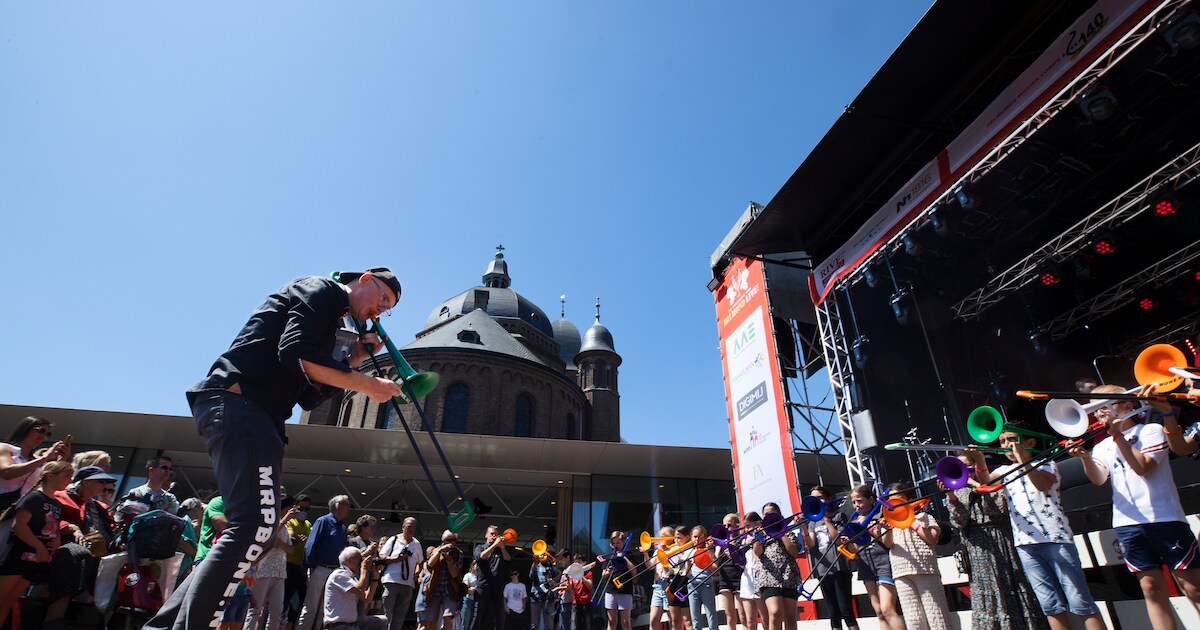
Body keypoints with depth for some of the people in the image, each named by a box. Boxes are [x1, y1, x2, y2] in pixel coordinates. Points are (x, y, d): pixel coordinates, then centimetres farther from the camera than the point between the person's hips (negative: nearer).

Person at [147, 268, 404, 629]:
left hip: (251, 414, 10)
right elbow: (295, 351, -17)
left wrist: (353, 358, 17)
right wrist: (366, 385, -14)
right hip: (237, 403, -10)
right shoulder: (324, 290, 1)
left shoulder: (331, 325, 29)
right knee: (258, 524, -20)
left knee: (251, 530, 8)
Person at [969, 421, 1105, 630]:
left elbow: (1042, 484, -16)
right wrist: (979, 460, -25)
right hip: (1025, 544, 4)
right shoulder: (1005, 470, 17)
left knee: (1081, 603, -4)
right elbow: (985, 480, -6)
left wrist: (1021, 457, -18)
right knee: (1051, 605, 5)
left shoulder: (1046, 464, 6)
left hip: (1055, 538, -4)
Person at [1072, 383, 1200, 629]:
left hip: (1163, 518, -3)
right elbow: (1098, 479, -5)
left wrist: (1118, 436, -16)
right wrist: (1085, 457, -23)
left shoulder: (1151, 430, 2)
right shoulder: (1103, 446, 12)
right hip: (1127, 524, 4)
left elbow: (1143, 468, -14)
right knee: (1151, 587, 5)